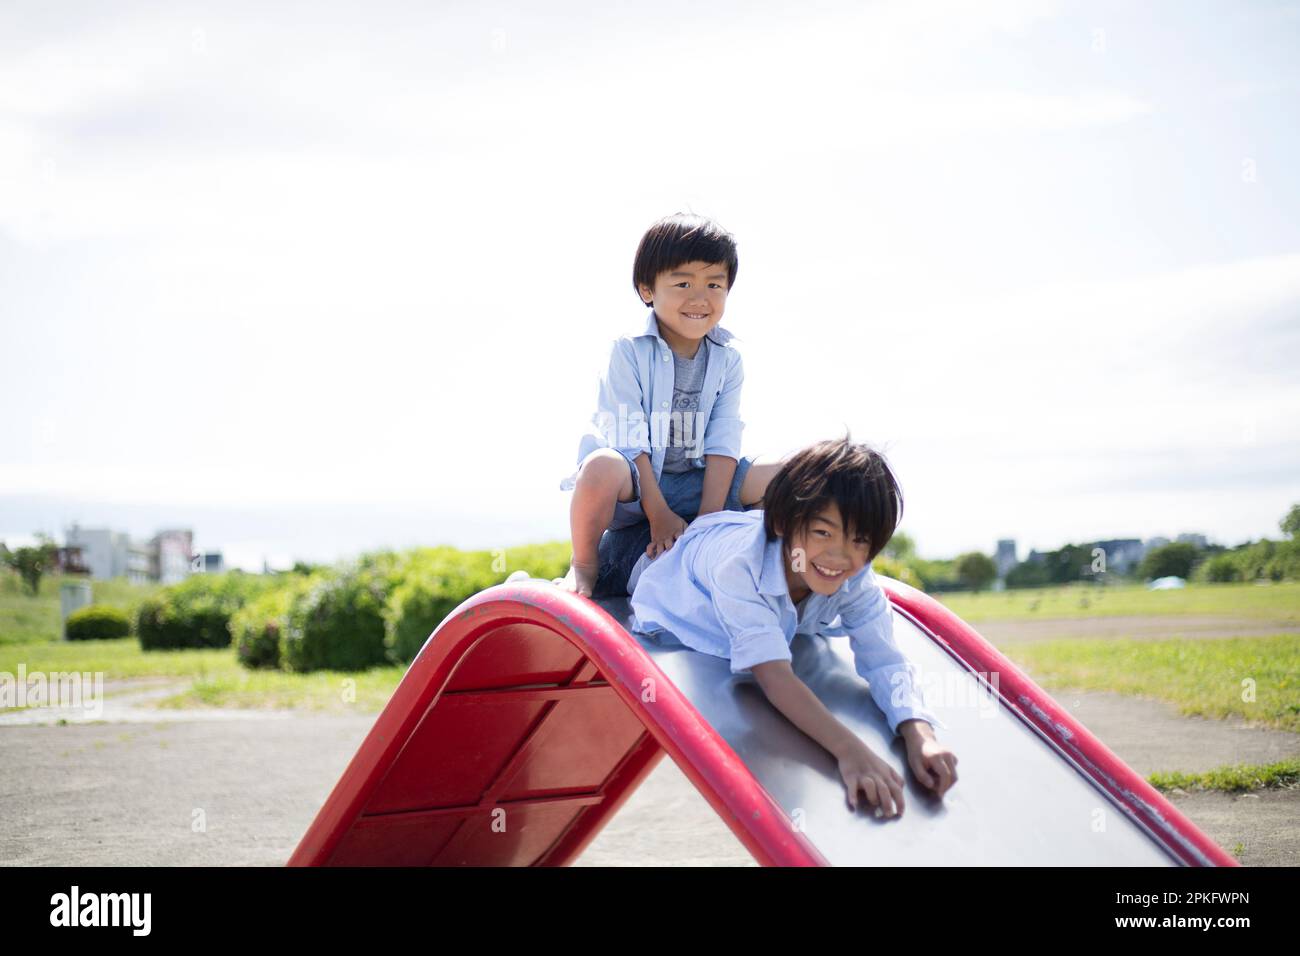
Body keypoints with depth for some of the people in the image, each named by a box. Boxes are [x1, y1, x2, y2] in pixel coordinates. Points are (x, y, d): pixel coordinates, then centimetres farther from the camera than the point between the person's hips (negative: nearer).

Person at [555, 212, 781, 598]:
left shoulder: (727, 359, 1)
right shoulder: (629, 350, -11)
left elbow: (723, 444, -4)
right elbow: (629, 440, -15)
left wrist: (708, 520, -14)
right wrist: (659, 515, -20)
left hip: (697, 485, 4)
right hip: (633, 488, -4)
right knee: (602, 466, -40)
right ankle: (584, 565, -13)